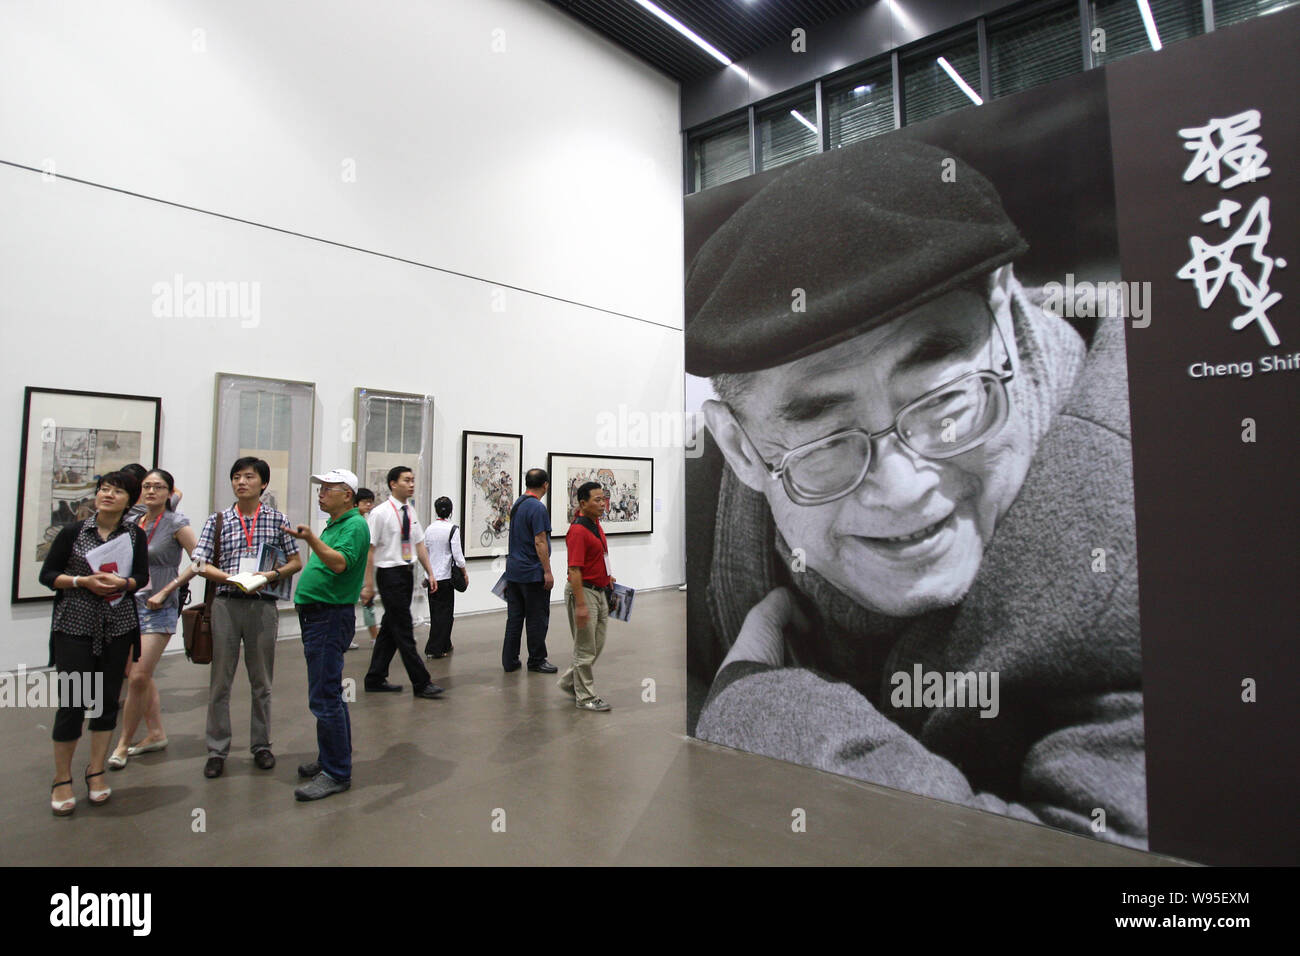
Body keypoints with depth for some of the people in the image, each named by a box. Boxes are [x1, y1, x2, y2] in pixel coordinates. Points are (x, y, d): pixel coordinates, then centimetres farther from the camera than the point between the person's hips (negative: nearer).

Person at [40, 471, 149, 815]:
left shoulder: (135, 536, 5)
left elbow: (142, 577, 7)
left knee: (107, 699, 7)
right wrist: (83, 582, -15)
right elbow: (47, 574, 2)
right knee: (71, 701, -2)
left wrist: (123, 583, -14)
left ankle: (95, 771, 23)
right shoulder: (73, 533, 0)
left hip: (118, 627, 2)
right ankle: (62, 779, 15)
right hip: (74, 625, -2)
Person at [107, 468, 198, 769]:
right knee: (136, 675, 13)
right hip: (131, 604, 7)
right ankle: (156, 733, 26)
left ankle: (124, 744, 5)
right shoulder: (135, 522, 9)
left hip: (158, 609, -7)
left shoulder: (176, 523, -8)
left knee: (138, 677, -10)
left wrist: (165, 591, -15)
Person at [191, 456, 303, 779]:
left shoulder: (277, 520, 5)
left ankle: (261, 745, 22)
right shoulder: (218, 519, 6)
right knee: (220, 680, 5)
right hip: (226, 603, 0)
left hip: (262, 604, 0)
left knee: (261, 681, 9)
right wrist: (230, 578, -14)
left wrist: (272, 575, -10)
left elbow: (295, 562, 8)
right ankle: (217, 750, 17)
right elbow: (201, 564, 3)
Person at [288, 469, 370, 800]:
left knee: (324, 697, -9)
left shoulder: (354, 525, -13)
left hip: (331, 616, -11)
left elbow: (340, 562, -30)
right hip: (316, 614, 11)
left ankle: (336, 773, -1)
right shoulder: (334, 524, 18)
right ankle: (333, 758, 31)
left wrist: (311, 539, -41)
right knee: (329, 693, 18)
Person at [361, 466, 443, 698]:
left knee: (390, 627, 14)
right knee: (403, 630, -3)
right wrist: (369, 585, -15)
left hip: (407, 573, 8)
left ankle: (376, 679, 26)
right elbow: (369, 550, -13)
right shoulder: (380, 513, -11)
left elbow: (419, 544, 15)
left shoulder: (410, 511, 10)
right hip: (390, 574, -8)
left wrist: (429, 573, 11)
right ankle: (421, 683, 2)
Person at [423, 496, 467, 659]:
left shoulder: (429, 529, 5)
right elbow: (458, 555, -13)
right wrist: (465, 572, 0)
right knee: (444, 613, 2)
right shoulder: (452, 529, -11)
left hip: (432, 577, 6)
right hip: (445, 577, -6)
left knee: (436, 612, 13)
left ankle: (444, 645, 25)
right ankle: (434, 649, 0)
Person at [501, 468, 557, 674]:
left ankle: (510, 661, 16)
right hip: (533, 573, -9)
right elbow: (540, 542, -20)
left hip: (513, 571, 9)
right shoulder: (538, 508, -16)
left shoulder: (517, 504, 13)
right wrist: (548, 572, -16)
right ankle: (536, 661, 12)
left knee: (514, 618, 12)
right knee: (537, 619, 2)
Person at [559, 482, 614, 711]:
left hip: (599, 591, 10)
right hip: (583, 591, -9)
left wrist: (606, 577, 19)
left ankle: (569, 680, 32)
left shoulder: (596, 524, 9)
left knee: (597, 645, 17)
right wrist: (580, 605, -25)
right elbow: (574, 570, -24)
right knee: (586, 648, 2)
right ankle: (585, 697, 15)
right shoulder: (578, 530, -21)